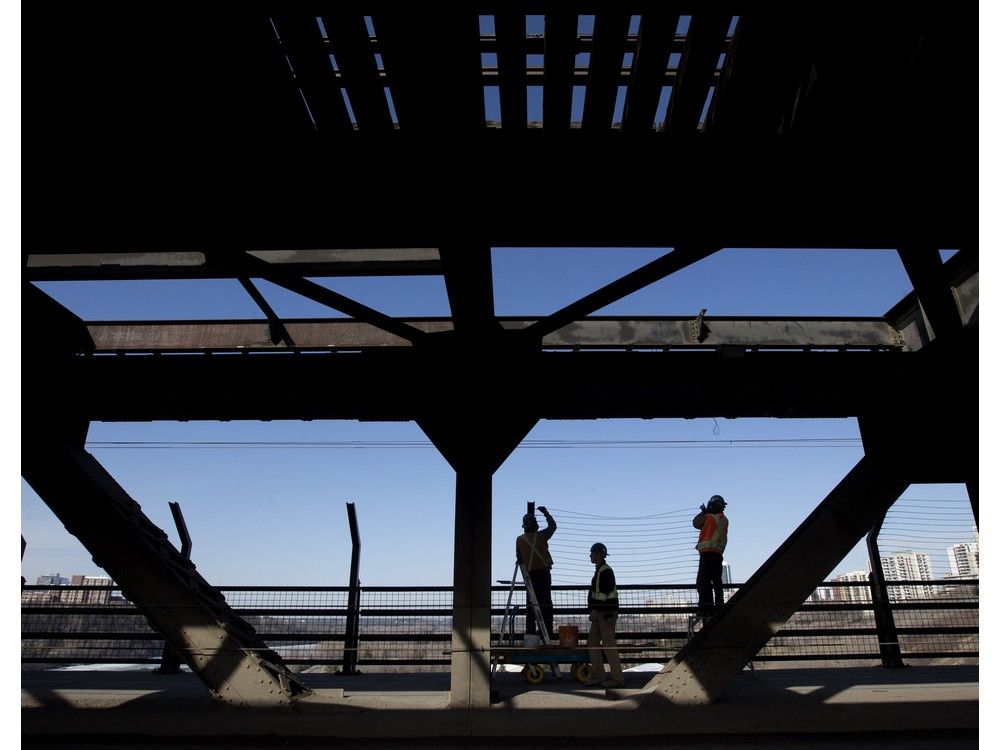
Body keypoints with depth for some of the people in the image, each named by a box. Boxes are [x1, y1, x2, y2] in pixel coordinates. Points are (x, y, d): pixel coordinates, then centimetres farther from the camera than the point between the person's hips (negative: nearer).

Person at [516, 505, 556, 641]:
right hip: (543, 572, -2)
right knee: (545, 602, -1)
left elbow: (519, 558, 8)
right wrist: (546, 513, 20)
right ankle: (547, 631, -3)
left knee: (531, 603, 7)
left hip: (530, 574, 2)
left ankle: (530, 631, 6)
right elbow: (552, 526, 10)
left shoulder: (520, 540, 0)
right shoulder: (541, 536, -5)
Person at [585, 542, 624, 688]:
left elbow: (603, 593, -21)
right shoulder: (599, 570, 17)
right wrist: (594, 611, 23)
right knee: (592, 643, 10)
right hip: (600, 614, 10)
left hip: (606, 613, -10)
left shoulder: (606, 571, -14)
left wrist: (594, 611, -23)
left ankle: (617, 678, 0)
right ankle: (598, 676, 14)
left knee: (609, 645, -6)